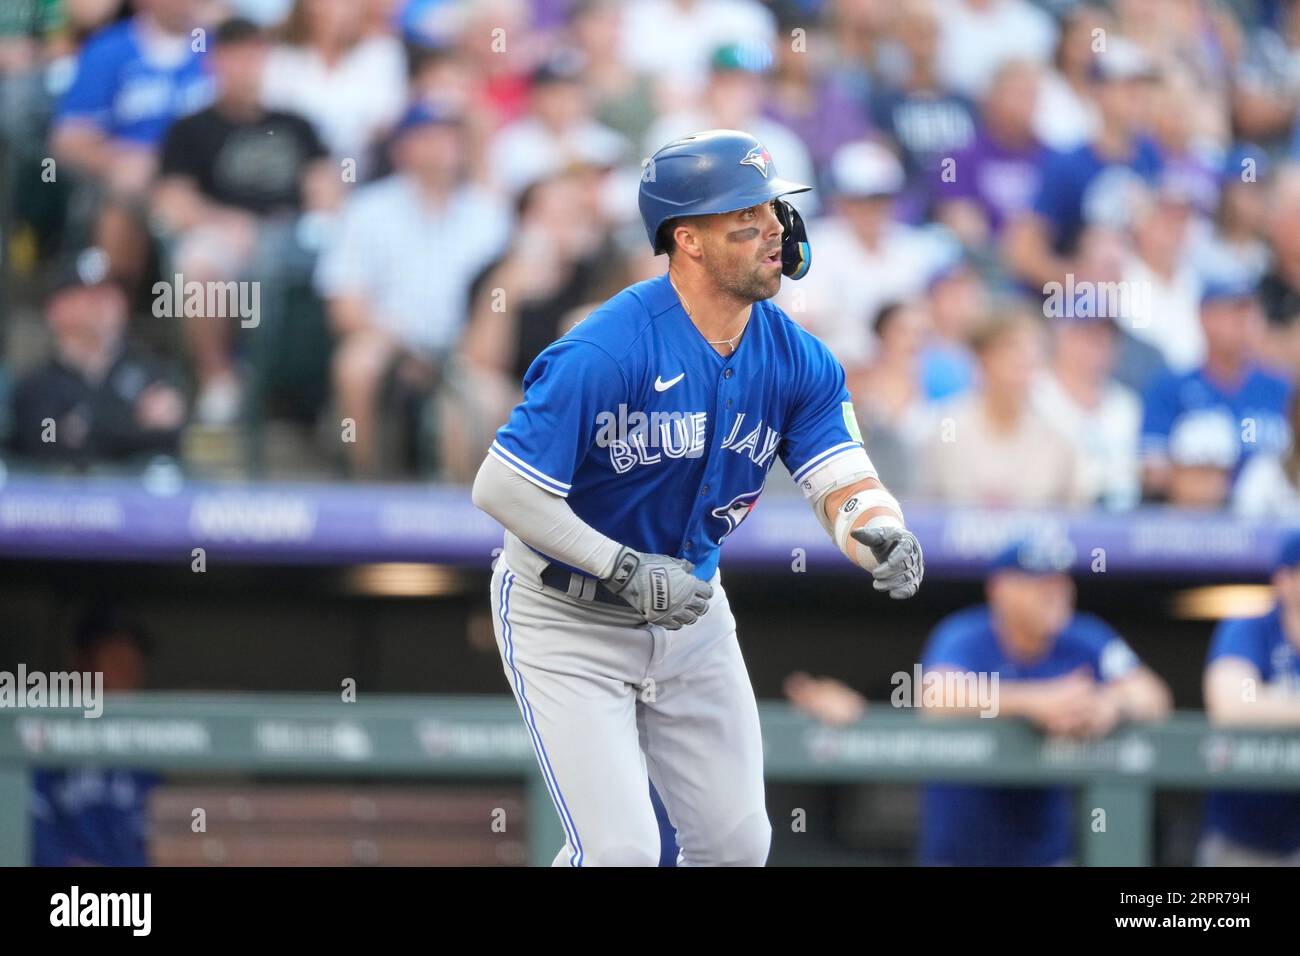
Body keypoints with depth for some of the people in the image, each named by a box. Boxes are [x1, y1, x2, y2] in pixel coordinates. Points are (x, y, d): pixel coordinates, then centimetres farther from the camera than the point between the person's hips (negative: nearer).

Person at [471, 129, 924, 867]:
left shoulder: (798, 361, -9)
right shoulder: (606, 350, -28)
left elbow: (847, 486, -14)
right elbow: (501, 489, -25)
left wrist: (880, 534, -38)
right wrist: (626, 572, -28)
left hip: (689, 614, 6)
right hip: (568, 621, -6)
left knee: (737, 844, 11)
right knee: (619, 850, -13)